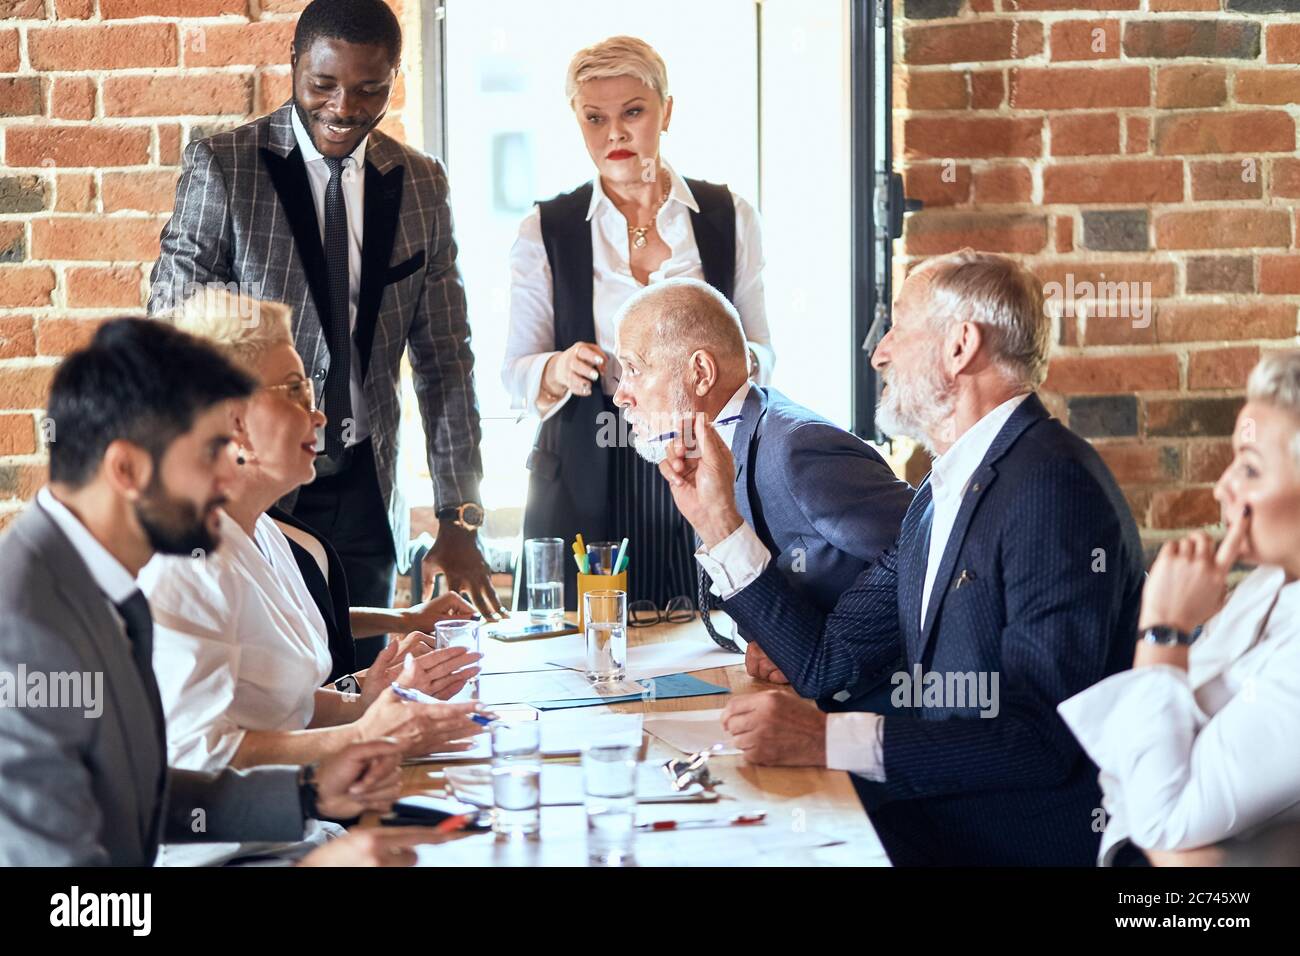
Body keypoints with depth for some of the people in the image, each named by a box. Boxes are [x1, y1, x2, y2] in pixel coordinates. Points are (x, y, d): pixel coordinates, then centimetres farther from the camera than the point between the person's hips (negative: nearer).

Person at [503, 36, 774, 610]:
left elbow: (761, 350, 10)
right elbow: (515, 373, 4)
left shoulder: (729, 218, 6)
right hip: (583, 487, -1)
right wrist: (557, 371, -18)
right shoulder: (546, 231, 4)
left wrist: (741, 363, -12)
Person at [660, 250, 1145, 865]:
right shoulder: (940, 498, 14)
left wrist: (830, 740, -28)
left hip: (1022, 837, -8)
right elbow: (827, 661, 13)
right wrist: (718, 519, 12)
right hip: (943, 810, 8)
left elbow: (1042, 738, -25)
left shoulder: (1054, 486, -18)